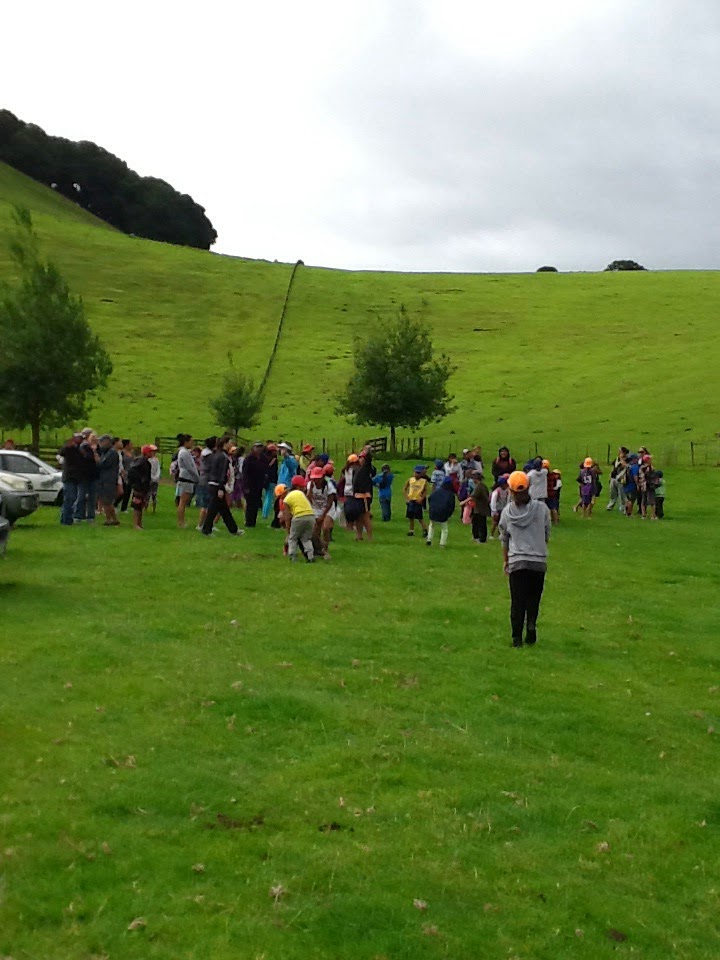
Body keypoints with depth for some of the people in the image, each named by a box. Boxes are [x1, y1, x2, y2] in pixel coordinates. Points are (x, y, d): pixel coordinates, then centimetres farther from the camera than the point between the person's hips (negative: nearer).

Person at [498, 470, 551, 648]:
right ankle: (531, 625, -13)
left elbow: (504, 539, 7)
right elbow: (547, 535, 4)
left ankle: (517, 637, 3)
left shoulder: (507, 512, -2)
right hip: (539, 561, 0)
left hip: (516, 561, 0)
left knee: (517, 601, 7)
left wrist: (505, 560, 19)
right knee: (533, 598, 11)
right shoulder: (542, 508, -5)